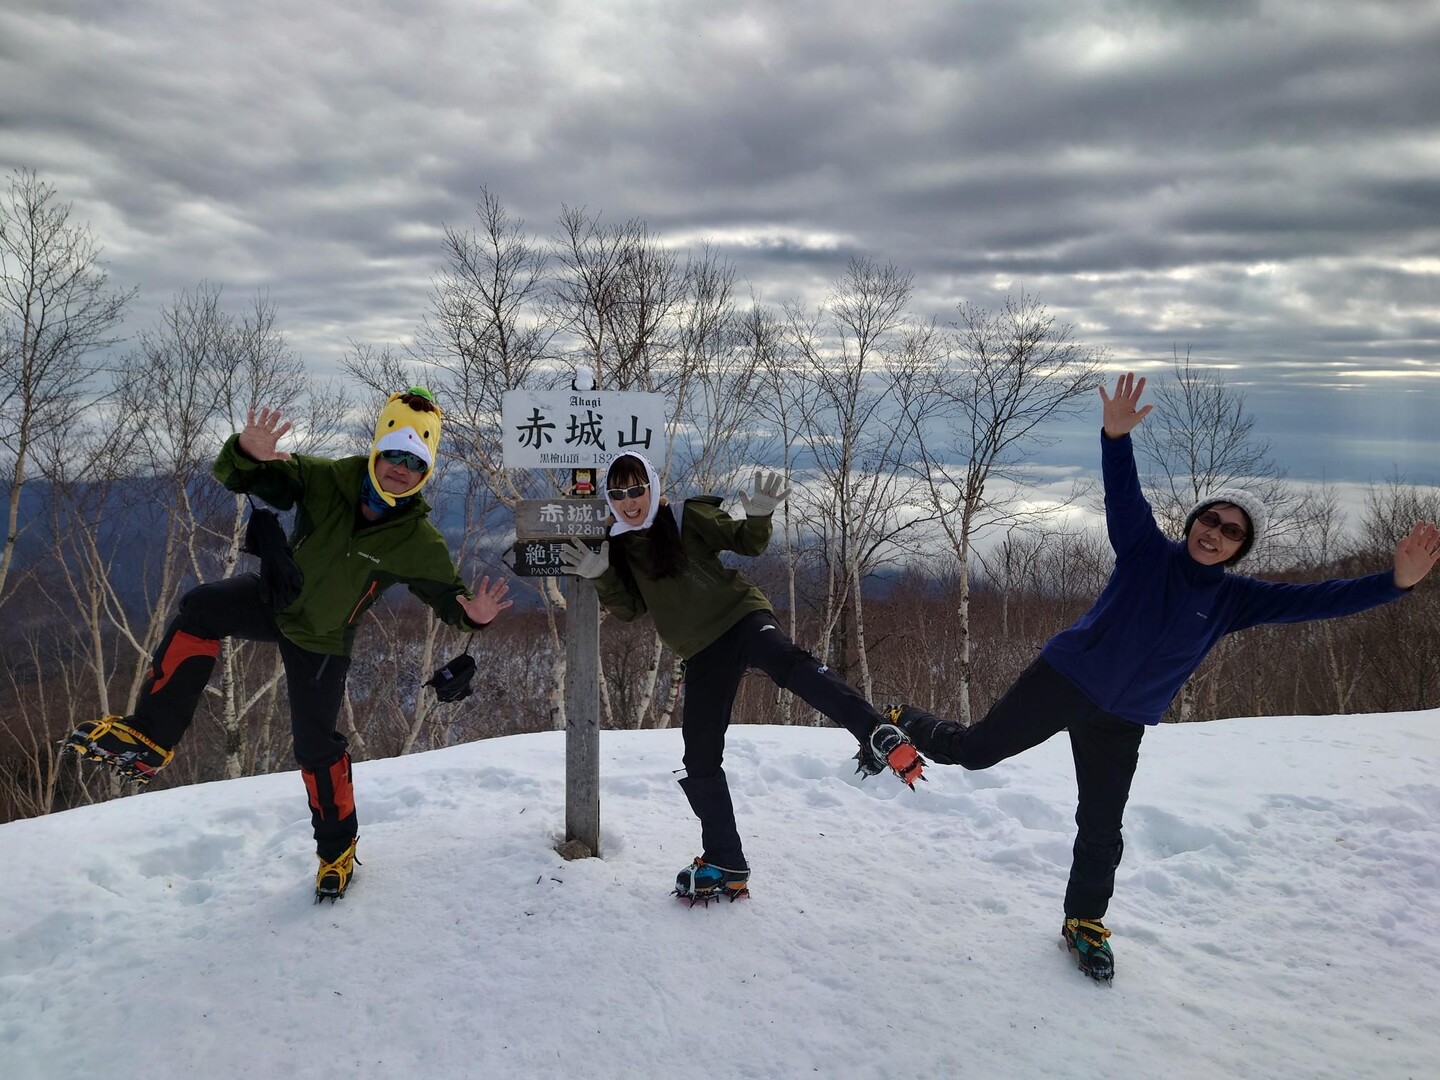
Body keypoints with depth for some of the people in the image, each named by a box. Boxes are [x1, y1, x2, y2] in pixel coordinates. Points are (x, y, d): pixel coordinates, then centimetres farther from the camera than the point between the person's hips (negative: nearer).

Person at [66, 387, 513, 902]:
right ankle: (147, 738, -20)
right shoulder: (325, 480, -20)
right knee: (201, 609, -27)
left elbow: (447, 593, -11)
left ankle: (338, 848, 27)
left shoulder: (419, 541, -23)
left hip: (320, 641, -2)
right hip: (272, 599, 2)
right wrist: (248, 451, -43)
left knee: (316, 745, 4)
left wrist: (471, 614, -36)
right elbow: (237, 477, -18)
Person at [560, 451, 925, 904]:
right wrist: (600, 576, -6)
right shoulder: (620, 546, 10)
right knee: (700, 759, 5)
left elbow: (747, 543, 1)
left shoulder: (688, 518, -1)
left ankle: (877, 735, -50)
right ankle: (725, 865, 20)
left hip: (739, 616, -5)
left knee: (784, 661, -39)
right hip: (703, 652, 5)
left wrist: (760, 515, -20)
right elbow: (628, 608, 9)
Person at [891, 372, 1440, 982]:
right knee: (973, 750, 0)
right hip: (1063, 679, -3)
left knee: (1101, 830, 7)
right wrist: (1116, 435, -39)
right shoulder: (1146, 551, -7)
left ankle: (1084, 922, 30)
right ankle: (907, 726, 31)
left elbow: (1317, 601, -5)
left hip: (1120, 723, 3)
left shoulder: (1235, 599, 0)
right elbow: (1122, 492, -21)